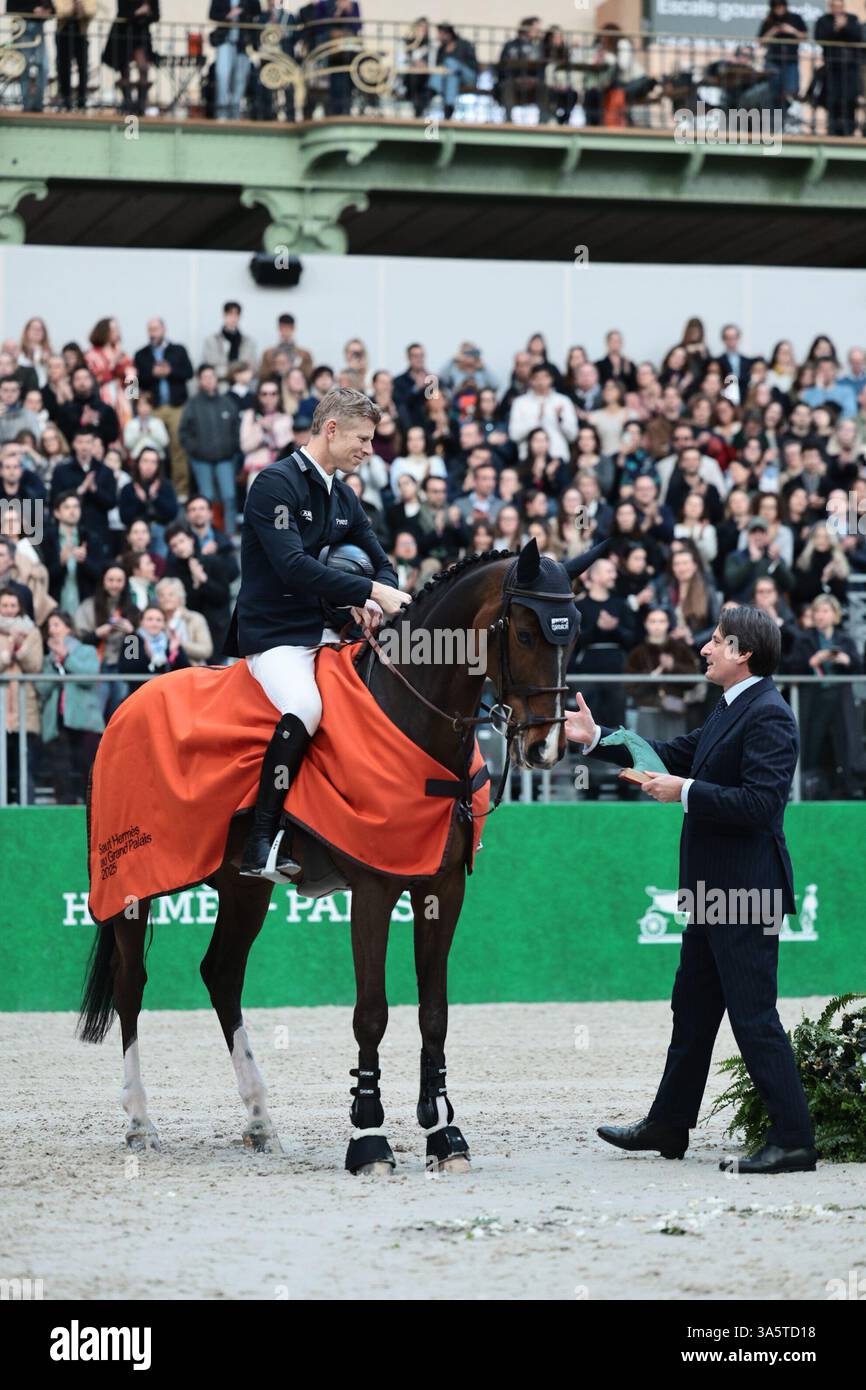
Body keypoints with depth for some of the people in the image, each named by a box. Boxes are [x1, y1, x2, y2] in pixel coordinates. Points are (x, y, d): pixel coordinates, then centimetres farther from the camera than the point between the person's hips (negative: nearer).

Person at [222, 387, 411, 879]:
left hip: (326, 630, 9)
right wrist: (372, 592, -26)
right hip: (275, 634, -9)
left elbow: (381, 564, 18)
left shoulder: (345, 499, 15)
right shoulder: (277, 483, -12)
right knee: (304, 709, -34)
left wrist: (372, 602, -7)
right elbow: (294, 567, -23)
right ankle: (262, 843, -29)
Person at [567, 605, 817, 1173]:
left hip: (745, 890, -11)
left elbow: (760, 802, -26)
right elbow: (675, 756, 24)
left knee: (754, 1016, -8)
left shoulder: (769, 716, -17)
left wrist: (684, 792, -20)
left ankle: (794, 1141, -5)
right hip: (715, 890, 11)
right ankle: (668, 1125, 29)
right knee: (692, 1008, 18)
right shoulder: (732, 710, 15)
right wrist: (596, 739, 21)